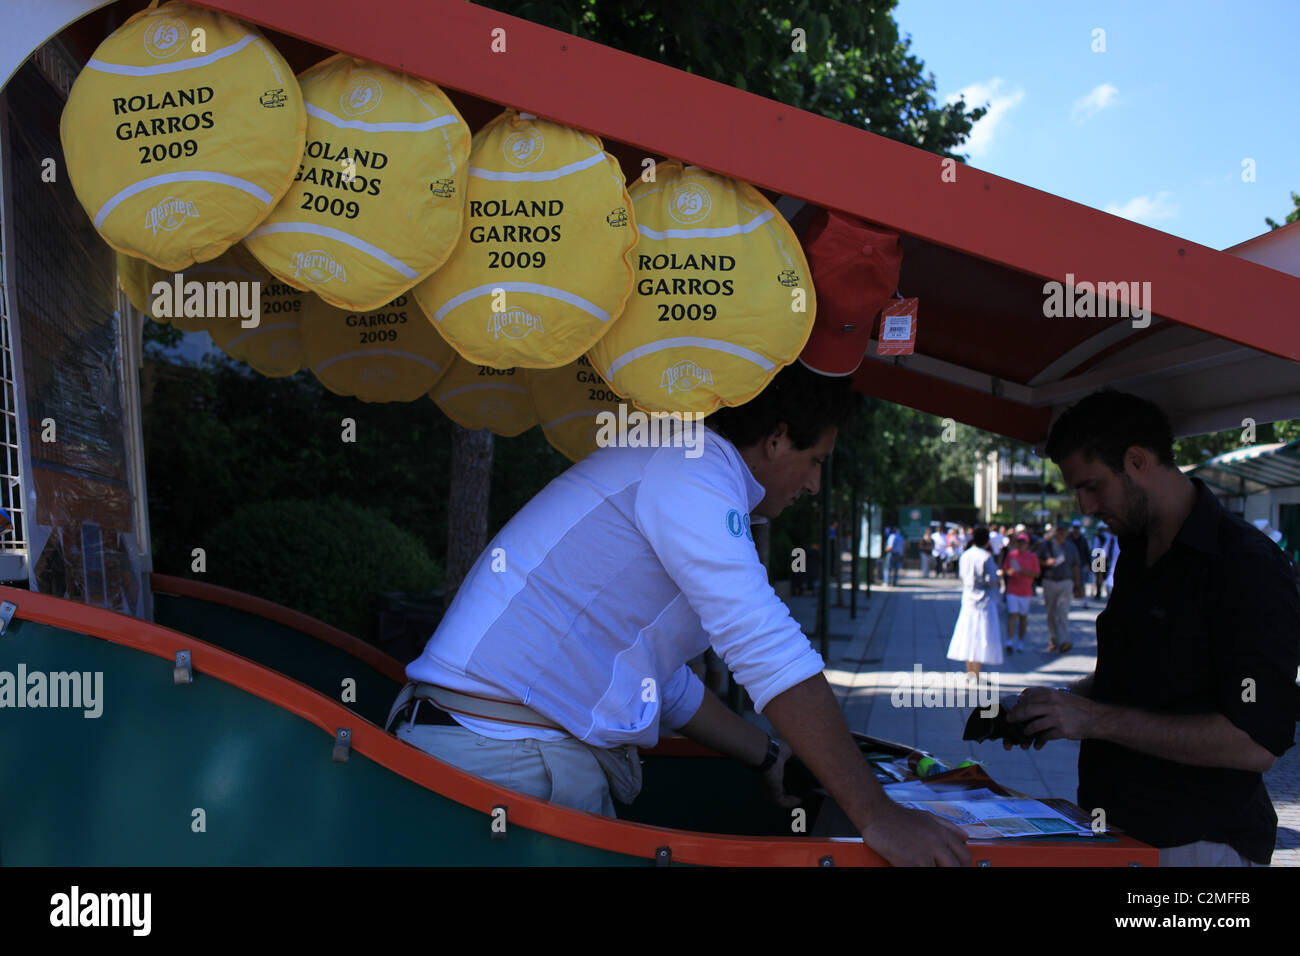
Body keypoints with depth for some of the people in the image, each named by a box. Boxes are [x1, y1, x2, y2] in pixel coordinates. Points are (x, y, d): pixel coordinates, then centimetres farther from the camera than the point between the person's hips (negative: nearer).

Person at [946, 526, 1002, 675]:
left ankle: (969, 674, 20)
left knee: (969, 639, 13)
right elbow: (991, 582, -15)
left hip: (967, 600, 7)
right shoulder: (986, 557, -15)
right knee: (981, 640, -4)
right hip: (983, 601, -7)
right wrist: (998, 577, 4)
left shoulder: (965, 555, 7)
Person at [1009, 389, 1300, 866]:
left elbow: (1256, 742, -25)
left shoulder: (1249, 565, -19)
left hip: (1194, 844, -8)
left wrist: (1098, 719, -24)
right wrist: (1065, 702, 3)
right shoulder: (1135, 554, 9)